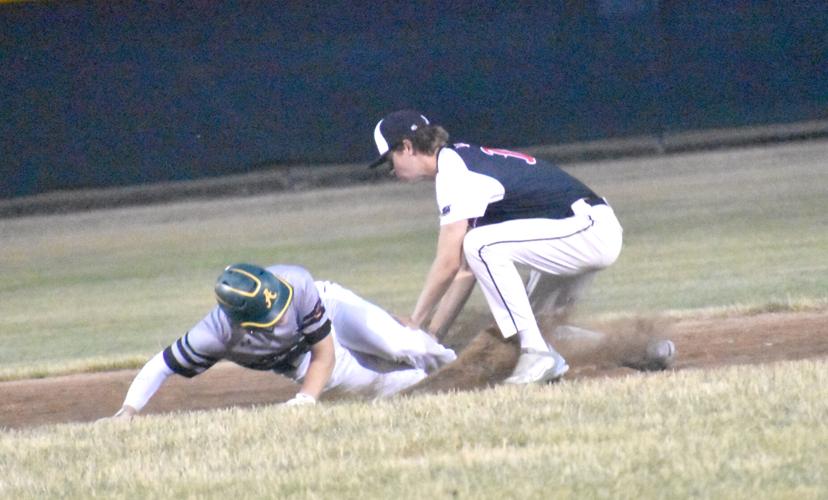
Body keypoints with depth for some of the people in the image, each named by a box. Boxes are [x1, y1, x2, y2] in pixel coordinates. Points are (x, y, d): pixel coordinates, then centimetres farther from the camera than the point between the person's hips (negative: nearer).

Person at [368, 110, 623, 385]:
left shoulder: (453, 170, -13)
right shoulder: (464, 161, 16)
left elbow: (448, 264, -15)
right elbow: (465, 268, 16)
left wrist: (414, 324, -6)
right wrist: (433, 333, 14)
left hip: (589, 228, -11)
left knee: (483, 245, -22)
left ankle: (536, 355, -20)